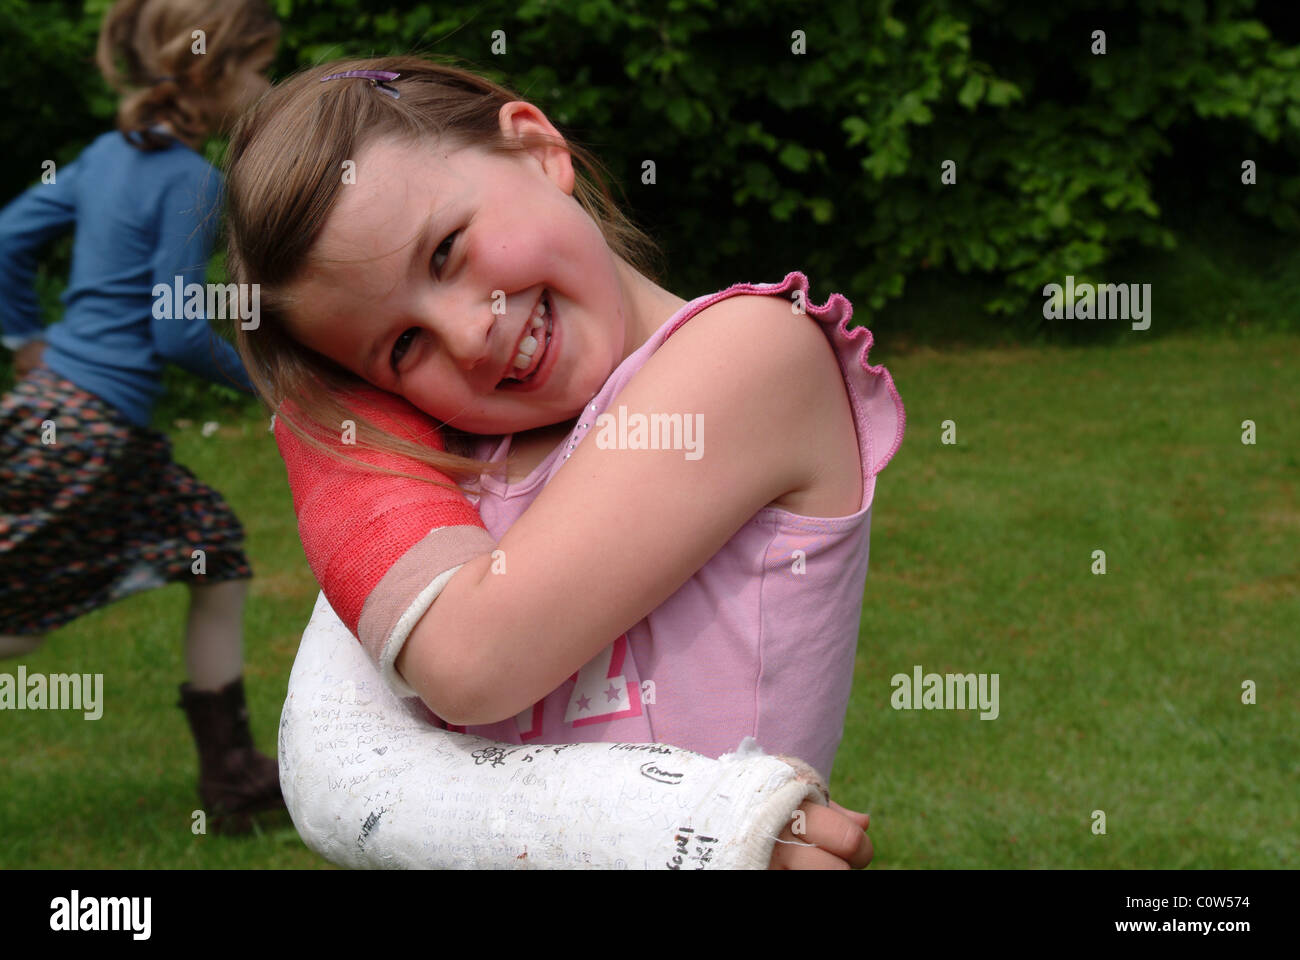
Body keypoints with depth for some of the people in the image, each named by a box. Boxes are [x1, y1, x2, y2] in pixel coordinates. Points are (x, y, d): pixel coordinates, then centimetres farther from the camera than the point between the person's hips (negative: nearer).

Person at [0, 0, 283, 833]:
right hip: (91, 427, -9)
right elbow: (177, 331, -16)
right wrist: (257, 375, -1)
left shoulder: (110, 153, 10)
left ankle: (233, 774, 14)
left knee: (220, 560, 12)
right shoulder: (193, 180, -14)